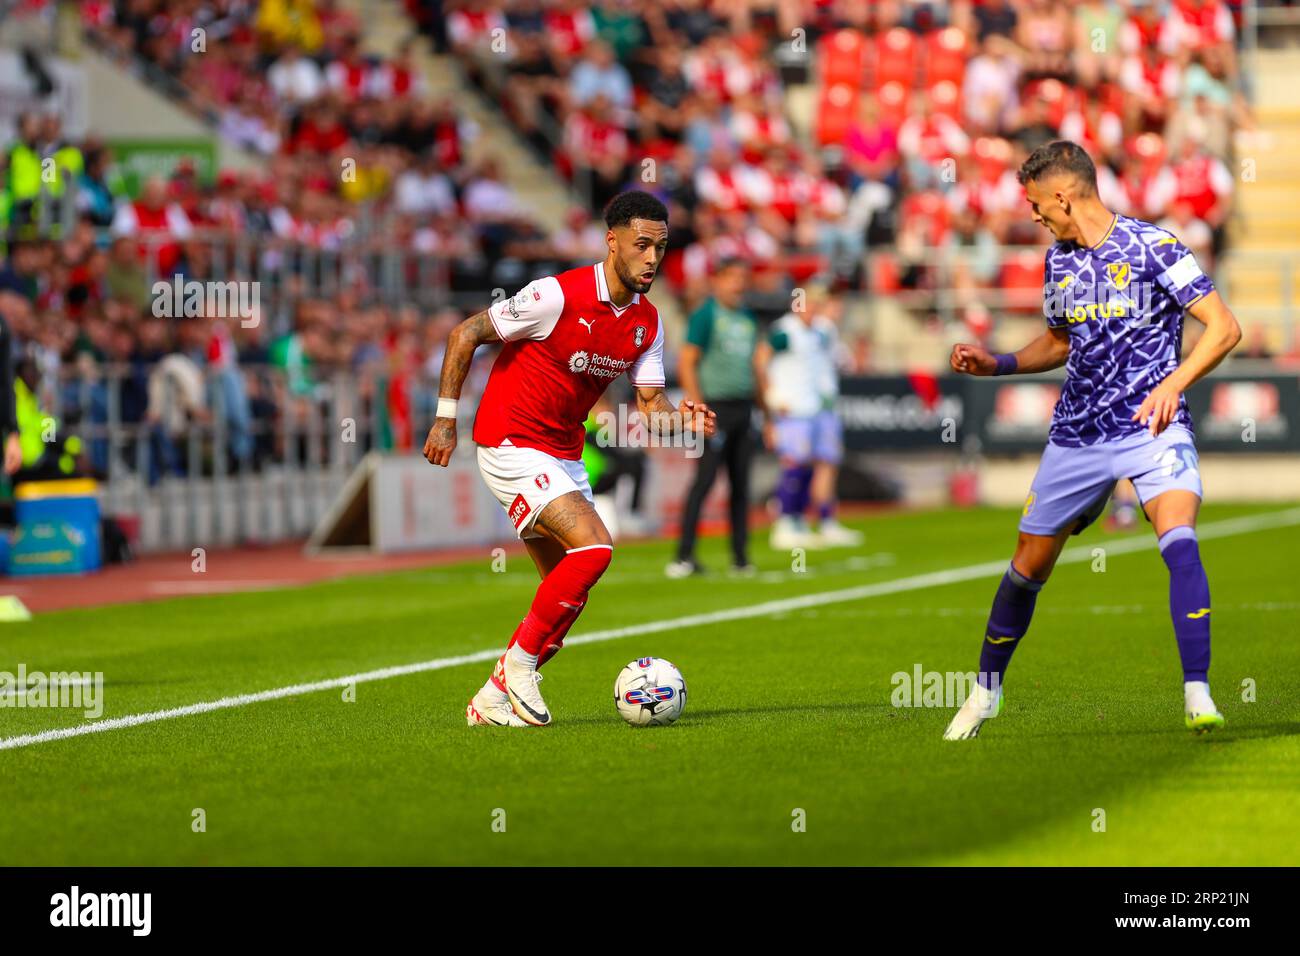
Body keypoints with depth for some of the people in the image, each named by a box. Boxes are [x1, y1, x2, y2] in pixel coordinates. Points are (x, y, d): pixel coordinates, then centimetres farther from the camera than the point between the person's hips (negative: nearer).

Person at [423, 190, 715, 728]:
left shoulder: (647, 322, 2)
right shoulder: (559, 296, -19)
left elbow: (648, 405, 3)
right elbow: (466, 335, -13)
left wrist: (682, 420, -21)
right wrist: (445, 419, -13)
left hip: (564, 455, 8)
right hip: (511, 445, -8)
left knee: (568, 592, 6)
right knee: (593, 546, -22)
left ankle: (494, 700, 17)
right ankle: (519, 663, -9)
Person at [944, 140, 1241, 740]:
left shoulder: (1151, 247, -10)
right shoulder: (1059, 259, 10)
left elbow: (1224, 328, -12)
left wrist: (1173, 383, -25)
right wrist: (997, 364, 12)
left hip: (1153, 426, -6)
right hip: (1077, 436, 6)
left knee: (1179, 542, -28)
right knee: (1028, 565, 9)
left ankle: (1198, 696, -28)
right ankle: (986, 689, 29)